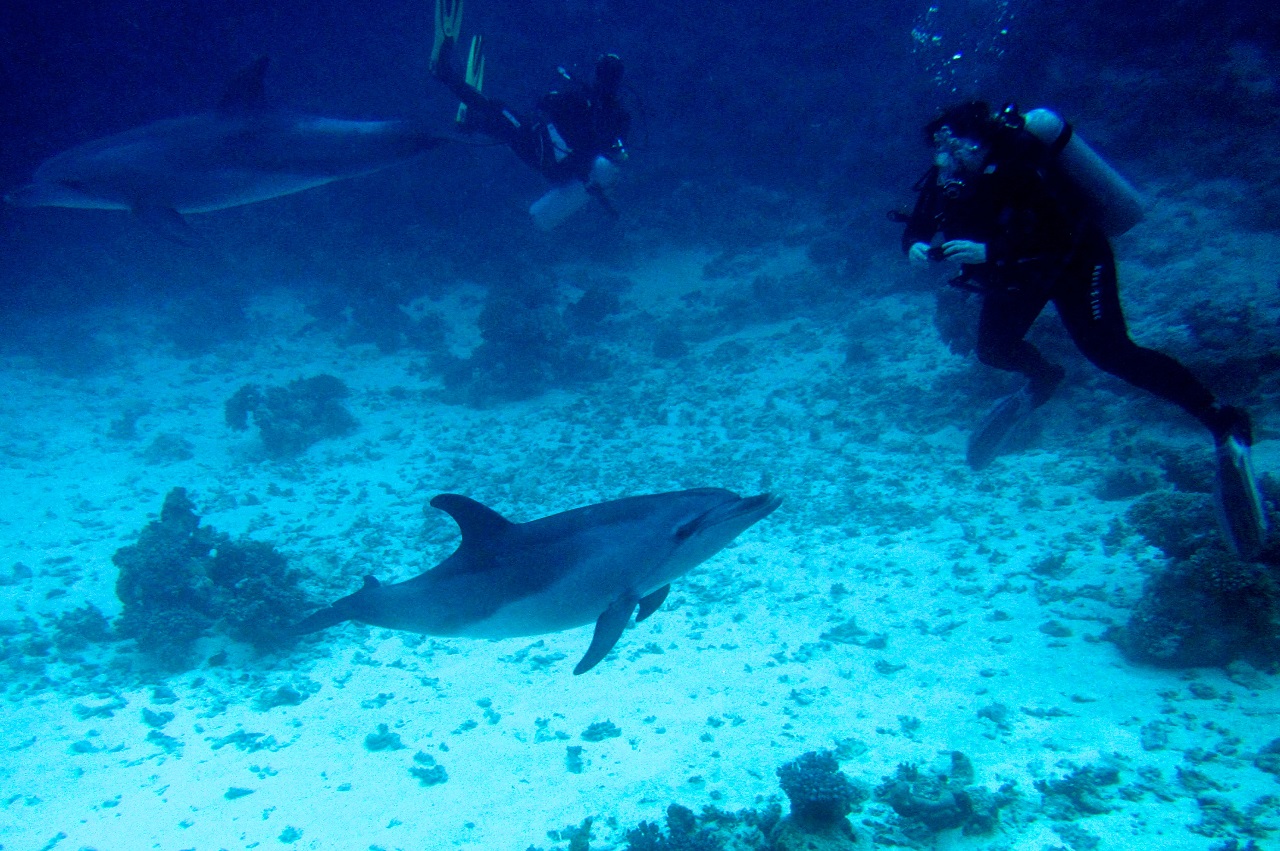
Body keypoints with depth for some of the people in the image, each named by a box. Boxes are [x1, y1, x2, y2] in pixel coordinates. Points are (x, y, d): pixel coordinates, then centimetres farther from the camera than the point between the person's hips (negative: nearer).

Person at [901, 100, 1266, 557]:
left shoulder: (1019, 173, -33)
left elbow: (1060, 240, -40)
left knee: (1108, 350, -20)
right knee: (993, 348, 3)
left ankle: (1223, 423, -16)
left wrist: (988, 252, -48)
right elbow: (915, 230, -3)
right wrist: (916, 249, -26)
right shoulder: (943, 182, -13)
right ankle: (1043, 379, 39)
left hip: (1074, 262, -7)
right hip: (1016, 276, 7)